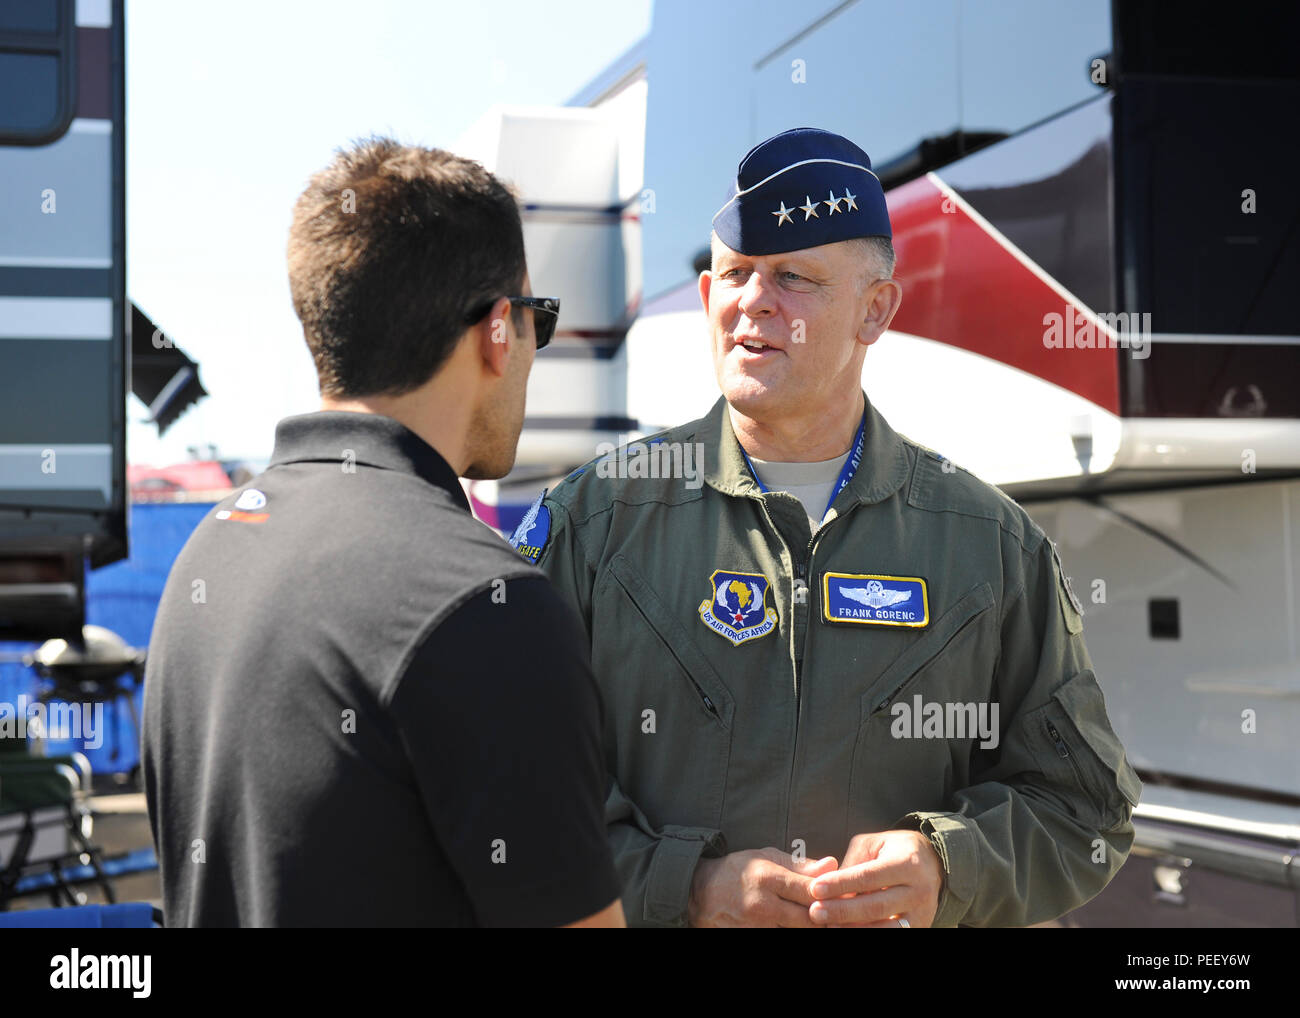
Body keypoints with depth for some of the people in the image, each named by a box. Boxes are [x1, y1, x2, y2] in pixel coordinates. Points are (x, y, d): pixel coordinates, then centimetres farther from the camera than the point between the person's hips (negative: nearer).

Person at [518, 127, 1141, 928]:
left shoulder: (996, 546, -2)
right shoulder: (595, 519, -6)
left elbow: (1085, 804, 1)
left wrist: (950, 868, -17)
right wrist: (680, 885, -21)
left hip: (899, 918, 1)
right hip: (650, 917, -1)